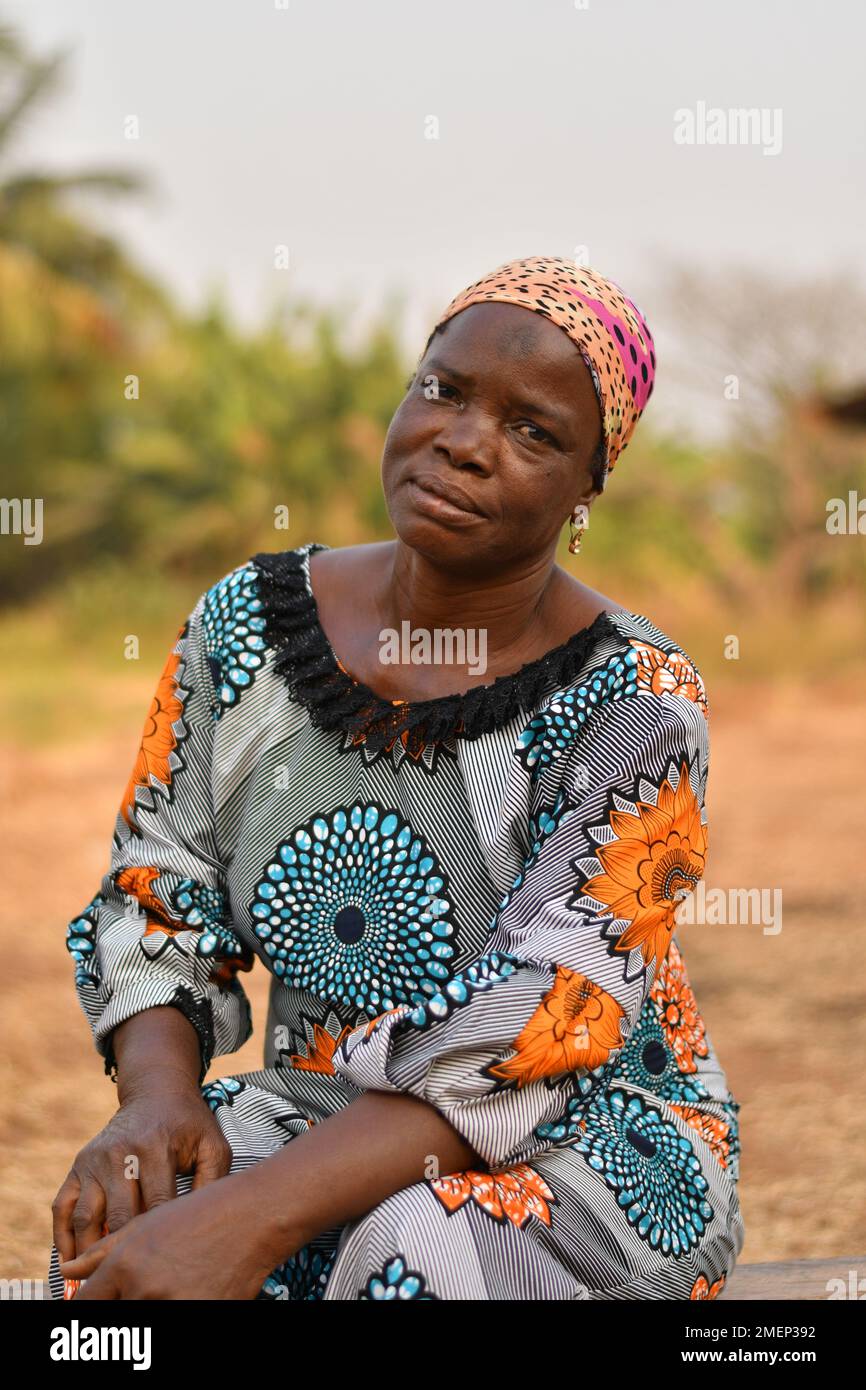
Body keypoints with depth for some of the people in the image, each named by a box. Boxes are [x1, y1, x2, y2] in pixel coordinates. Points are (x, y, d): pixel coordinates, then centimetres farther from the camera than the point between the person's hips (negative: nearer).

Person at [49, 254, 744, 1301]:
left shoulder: (636, 705, -14)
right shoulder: (247, 624, 1)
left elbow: (533, 1031, -22)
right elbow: (156, 897, 6)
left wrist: (251, 1215, -33)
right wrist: (158, 1094, -17)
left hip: (592, 1132, -3)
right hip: (313, 1115, 3)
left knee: (422, 1249, -36)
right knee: (112, 1223, -29)